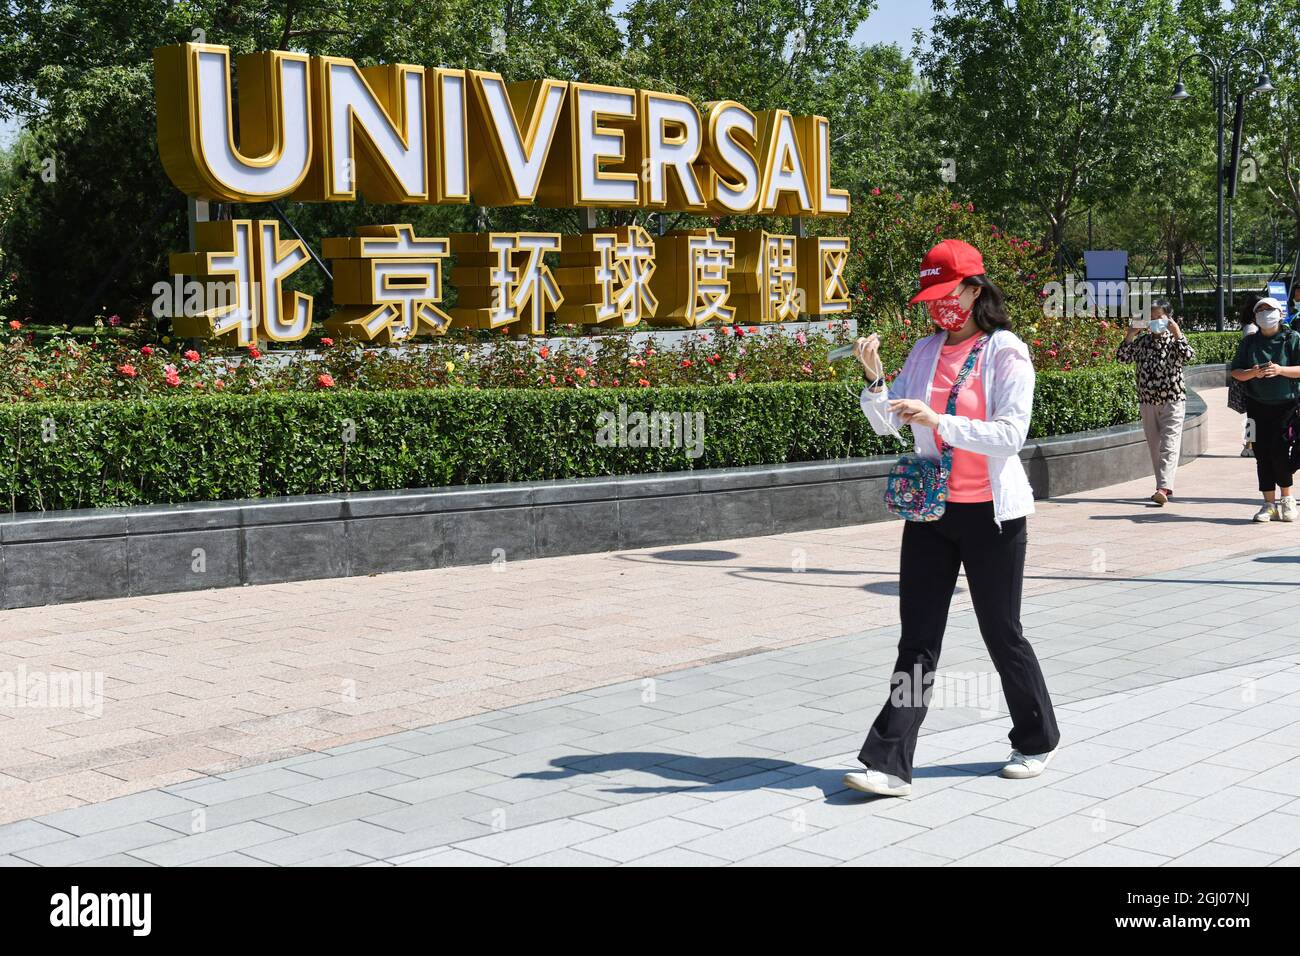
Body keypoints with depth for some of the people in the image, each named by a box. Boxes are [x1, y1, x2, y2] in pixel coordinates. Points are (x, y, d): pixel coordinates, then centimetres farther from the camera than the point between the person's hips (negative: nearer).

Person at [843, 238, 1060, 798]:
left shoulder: (1006, 353, -7)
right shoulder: (925, 352, 8)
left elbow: (1010, 434, -17)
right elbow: (888, 424, 5)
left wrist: (937, 420, -26)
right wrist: (874, 378, -13)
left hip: (990, 514, -4)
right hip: (930, 509, 4)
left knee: (1001, 632, 7)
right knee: (917, 639, 0)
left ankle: (1036, 741, 29)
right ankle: (890, 763, -2)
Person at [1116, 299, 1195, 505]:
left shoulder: (1174, 340, -2)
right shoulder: (1142, 341, 7)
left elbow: (1188, 356, -20)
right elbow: (1122, 357, -4)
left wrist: (1176, 333, -22)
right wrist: (1131, 333, -11)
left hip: (1172, 401, -5)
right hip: (1147, 401, 5)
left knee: (1169, 446, -13)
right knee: (1154, 447, 10)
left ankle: (1163, 488, -23)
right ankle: (1164, 487, 21)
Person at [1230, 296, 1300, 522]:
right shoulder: (1249, 342, 9)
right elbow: (1236, 372, 8)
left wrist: (1280, 370, -20)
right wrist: (1252, 373, -12)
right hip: (1257, 404, 3)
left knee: (1279, 449, -12)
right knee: (1262, 453, 1)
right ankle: (1269, 504, 8)